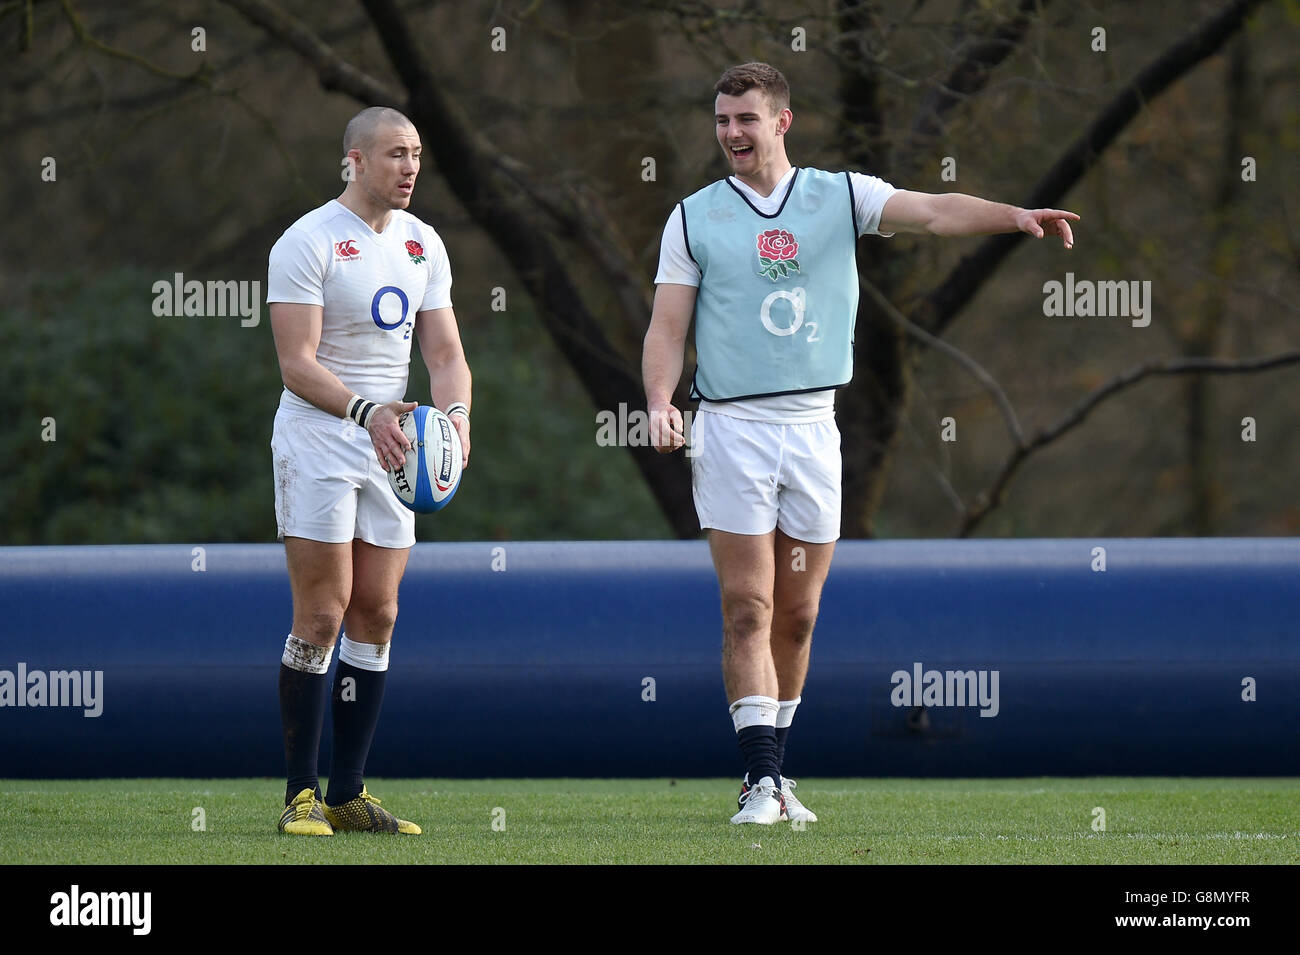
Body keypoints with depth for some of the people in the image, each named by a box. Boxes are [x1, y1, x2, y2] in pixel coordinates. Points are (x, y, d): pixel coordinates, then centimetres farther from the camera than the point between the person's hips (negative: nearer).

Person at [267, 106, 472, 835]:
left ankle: (348, 793, 10)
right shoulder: (308, 242, -10)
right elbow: (297, 363, -17)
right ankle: (302, 794, -3)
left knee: (376, 614, 4)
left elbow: (445, 350, 8)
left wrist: (455, 411, -14)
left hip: (391, 447, 6)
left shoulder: (423, 244, 10)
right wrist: (366, 411, -32)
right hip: (318, 443, -6)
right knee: (322, 616, -9)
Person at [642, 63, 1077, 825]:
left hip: (813, 424, 2)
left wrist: (1015, 216, -25)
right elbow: (667, 328, 5)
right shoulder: (693, 219, 5)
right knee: (748, 611, -9)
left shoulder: (841, 196, 5)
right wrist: (659, 403, -13)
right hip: (732, 427, -1)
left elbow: (933, 212, -9)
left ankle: (775, 770, 19)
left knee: (797, 616, 6)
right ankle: (761, 782, -10)